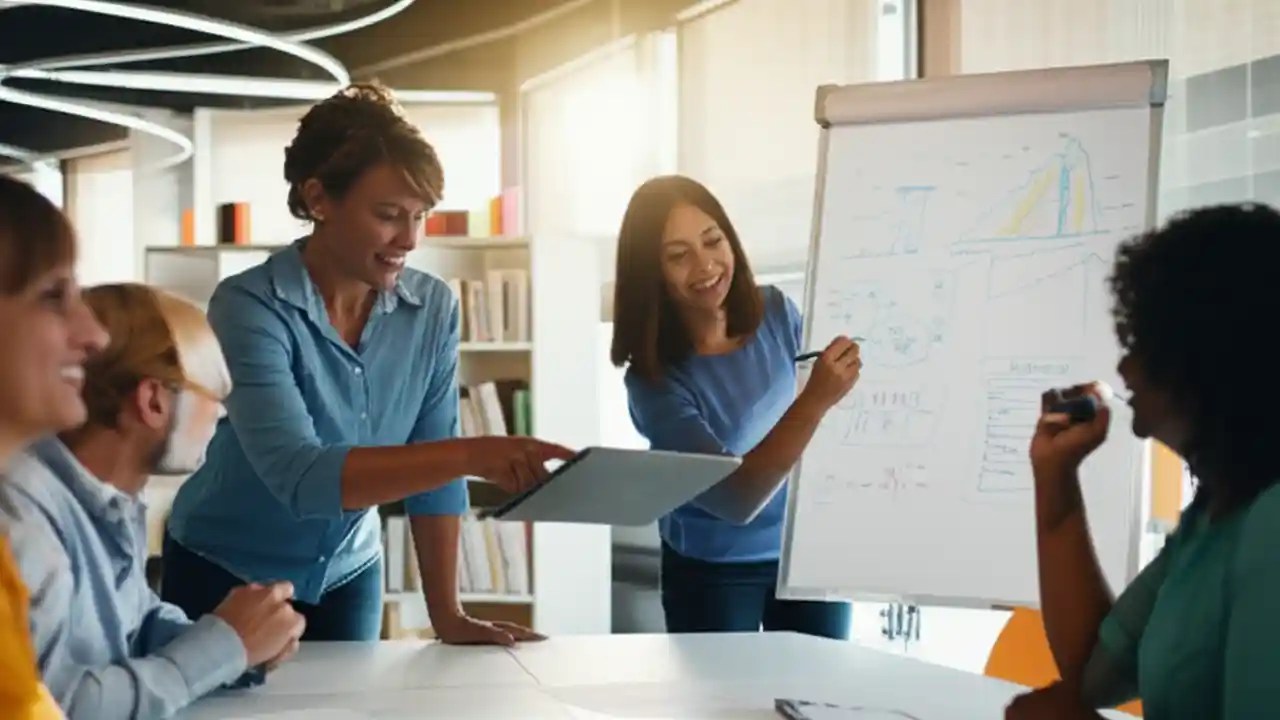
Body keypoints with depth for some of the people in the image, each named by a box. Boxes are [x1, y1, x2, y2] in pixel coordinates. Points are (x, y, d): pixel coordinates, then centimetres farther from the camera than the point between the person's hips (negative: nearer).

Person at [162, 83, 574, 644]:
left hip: (349, 578, 4)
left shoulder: (433, 308, -9)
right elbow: (298, 476, -35)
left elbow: (432, 471, -6)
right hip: (226, 579, -4)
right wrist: (471, 456, -45)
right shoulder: (249, 307, -24)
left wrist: (446, 614, -12)